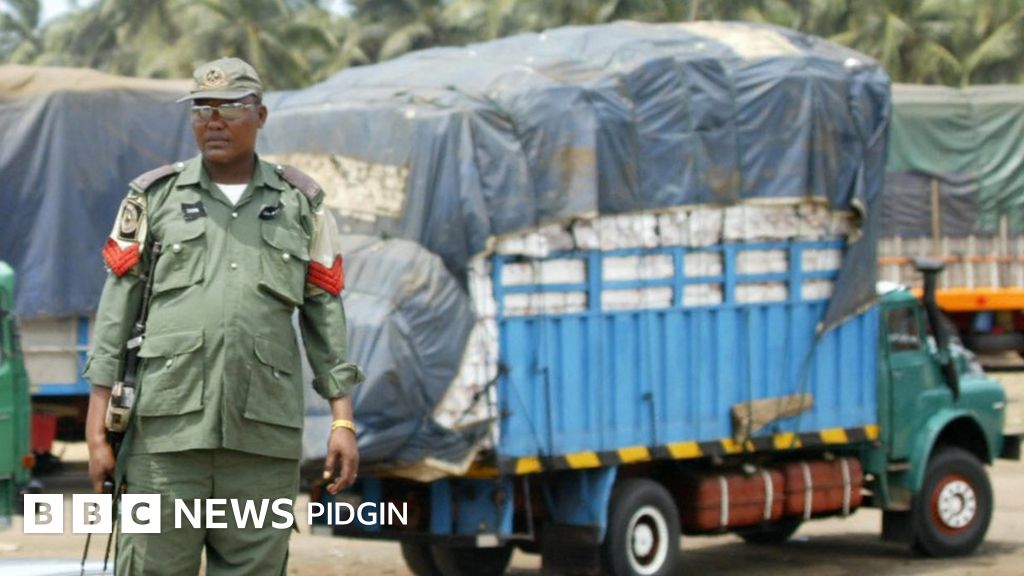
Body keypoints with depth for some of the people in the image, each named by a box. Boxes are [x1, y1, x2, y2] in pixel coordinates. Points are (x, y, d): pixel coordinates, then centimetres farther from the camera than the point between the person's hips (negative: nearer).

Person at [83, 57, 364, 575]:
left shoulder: (301, 204, 11)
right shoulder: (154, 197, 8)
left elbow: (324, 314, 11)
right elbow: (117, 310, 6)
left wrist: (343, 420, 2)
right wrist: (96, 429, 0)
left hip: (262, 438, 1)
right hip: (168, 433, -1)